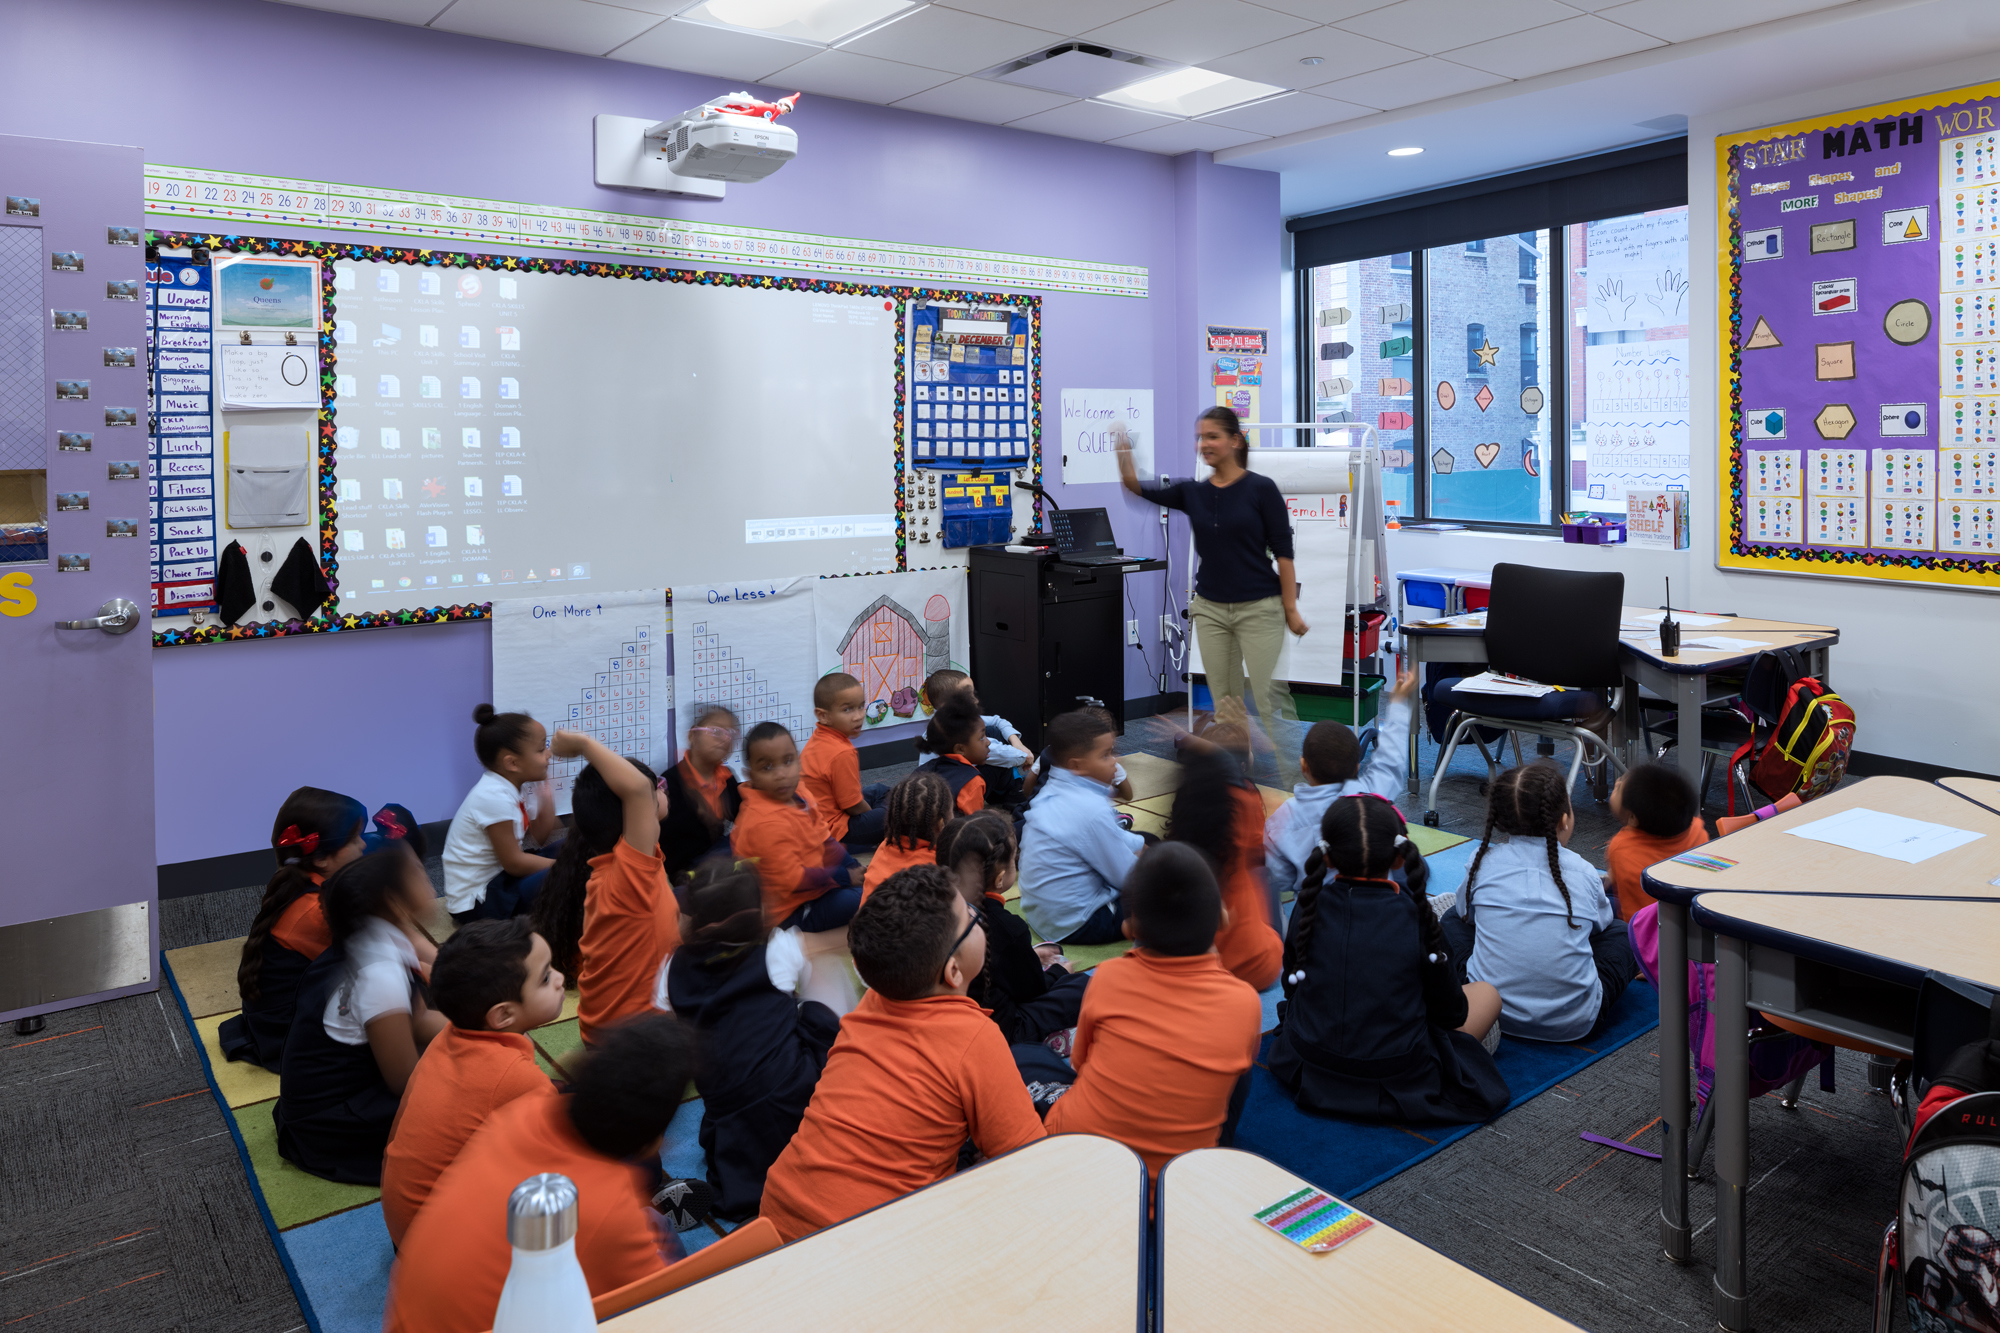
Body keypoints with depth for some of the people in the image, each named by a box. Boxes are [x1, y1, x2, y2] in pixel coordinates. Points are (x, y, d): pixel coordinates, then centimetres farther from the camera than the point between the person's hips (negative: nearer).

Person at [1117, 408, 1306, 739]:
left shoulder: (1261, 488, -6)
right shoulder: (1192, 492, 6)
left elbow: (1283, 552, -6)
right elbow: (1140, 488, -3)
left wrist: (1291, 609, -9)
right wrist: (1123, 452, -20)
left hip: (1259, 609, -5)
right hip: (1210, 610, 5)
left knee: (1268, 698, -2)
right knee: (1224, 700, 9)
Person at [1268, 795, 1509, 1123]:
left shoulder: (1309, 908, -9)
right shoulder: (1415, 914, -16)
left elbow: (1292, 989, 5)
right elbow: (1450, 1013, -6)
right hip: (1399, 1081, -4)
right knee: (1487, 994, 15)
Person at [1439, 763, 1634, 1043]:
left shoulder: (1483, 860, -5)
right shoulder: (1583, 872, -4)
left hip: (1489, 1015, 0)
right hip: (1576, 1024, 0)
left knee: (1452, 920, 25)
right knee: (1621, 929, 23)